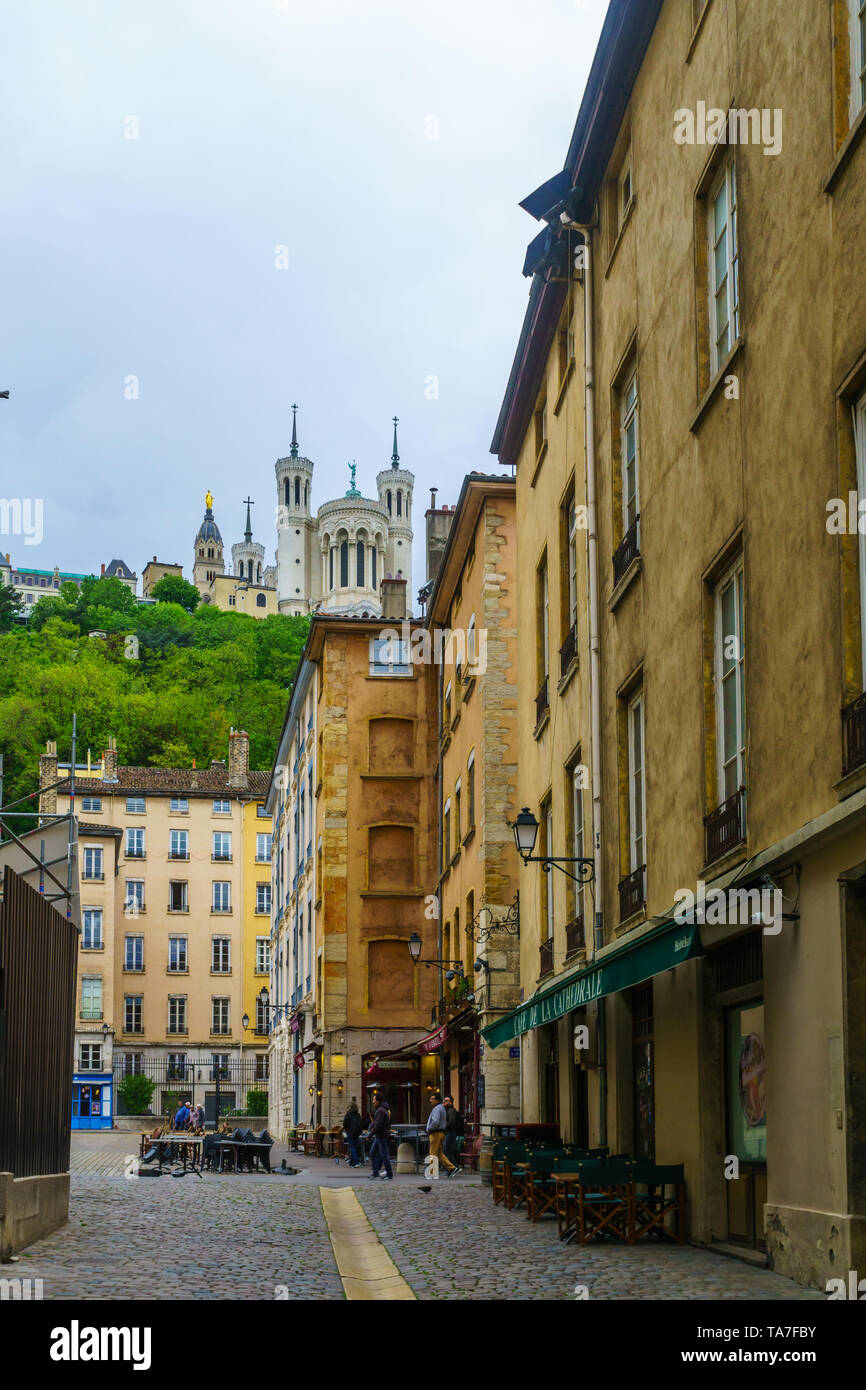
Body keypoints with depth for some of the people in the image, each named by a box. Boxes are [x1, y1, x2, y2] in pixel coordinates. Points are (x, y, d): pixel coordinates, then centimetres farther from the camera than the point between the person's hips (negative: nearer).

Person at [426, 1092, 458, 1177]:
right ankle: (452, 1168, 4)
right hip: (441, 1132, 10)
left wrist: (429, 1128, -12)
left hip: (436, 1133, -10)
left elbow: (436, 1121, -28)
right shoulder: (442, 1108, 17)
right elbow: (445, 1122, 26)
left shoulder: (437, 1109, -14)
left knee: (433, 1154, -4)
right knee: (439, 1153, 11)